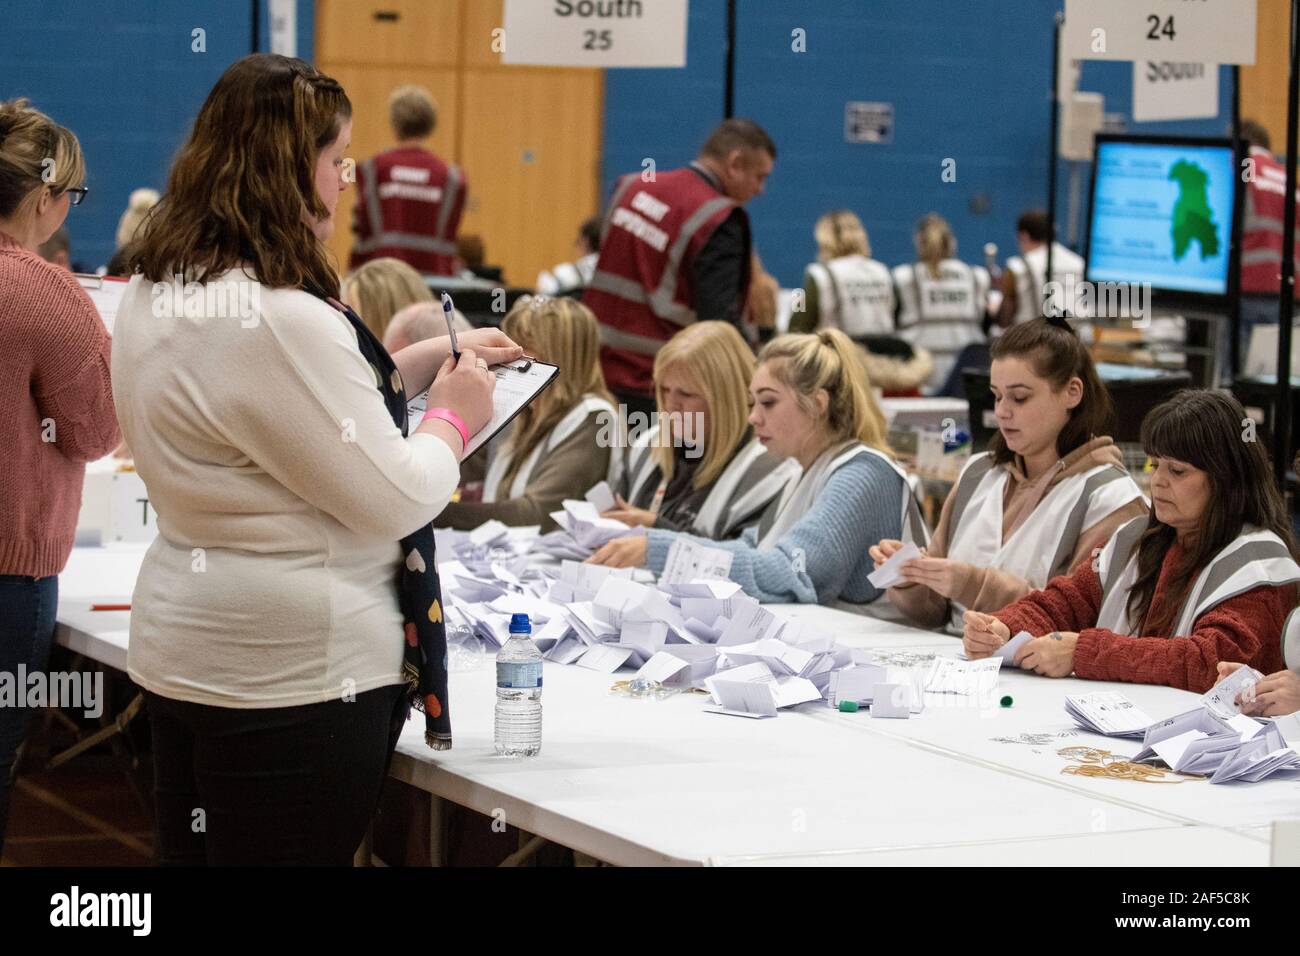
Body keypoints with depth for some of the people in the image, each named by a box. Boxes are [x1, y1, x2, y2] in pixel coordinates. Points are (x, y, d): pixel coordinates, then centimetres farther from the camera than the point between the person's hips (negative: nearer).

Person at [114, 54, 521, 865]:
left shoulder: (160, 290, 7)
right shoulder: (280, 320, -25)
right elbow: (393, 500, -19)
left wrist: (433, 359, 17)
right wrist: (454, 416, -1)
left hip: (185, 659, 10)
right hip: (293, 675, -10)